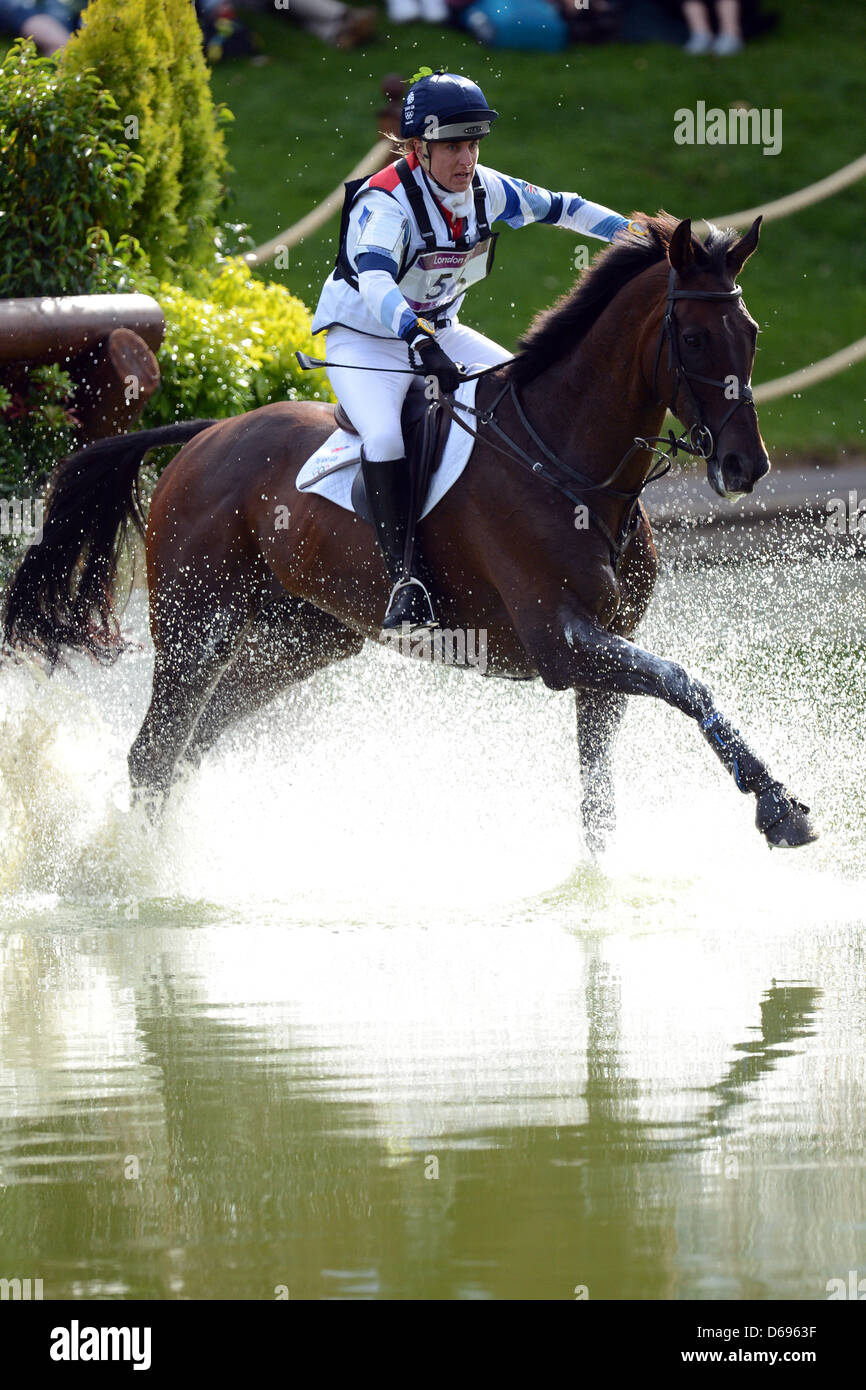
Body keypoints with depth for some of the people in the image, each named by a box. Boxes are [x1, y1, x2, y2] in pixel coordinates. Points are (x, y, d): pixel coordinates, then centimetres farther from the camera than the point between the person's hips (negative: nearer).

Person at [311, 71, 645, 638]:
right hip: (364, 341, -7)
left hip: (439, 333, 7)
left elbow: (559, 208, 10)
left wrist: (636, 231, 7)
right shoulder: (384, 203, -28)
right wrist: (420, 341, -60)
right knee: (385, 436, -33)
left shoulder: (486, 189, -7)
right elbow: (375, 283, -45)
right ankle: (403, 577, -30)